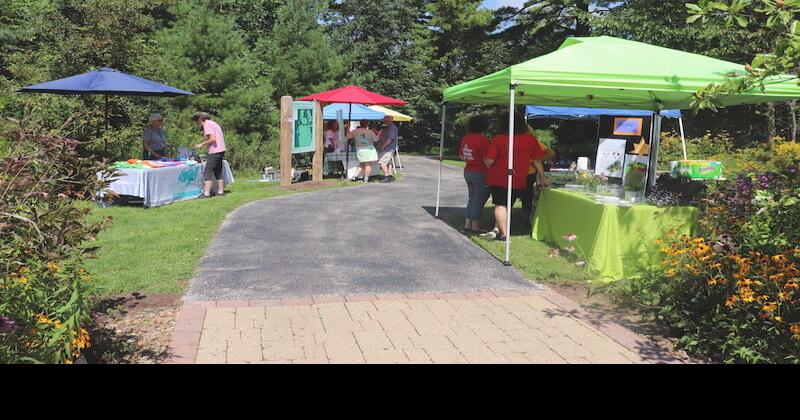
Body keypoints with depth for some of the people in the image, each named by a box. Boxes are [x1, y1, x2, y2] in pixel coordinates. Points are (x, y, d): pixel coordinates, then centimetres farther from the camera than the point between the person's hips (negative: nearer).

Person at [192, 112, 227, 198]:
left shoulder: (207, 124, -9)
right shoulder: (213, 123, 19)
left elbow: (212, 139, -20)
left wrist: (202, 144, -9)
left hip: (215, 151, -10)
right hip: (221, 150, 10)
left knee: (207, 171, -8)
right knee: (218, 171, 17)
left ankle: (206, 193, -11)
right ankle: (221, 191, 19)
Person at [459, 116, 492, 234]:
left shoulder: (465, 138, 8)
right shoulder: (482, 139, -17)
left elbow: (461, 156, 17)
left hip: (468, 171, 8)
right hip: (480, 173, -8)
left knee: (472, 199, 16)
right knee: (478, 200, 1)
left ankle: (467, 225, 19)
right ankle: (475, 227, 6)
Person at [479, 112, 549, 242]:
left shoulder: (498, 139, -10)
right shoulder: (530, 139, -1)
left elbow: (489, 160, -13)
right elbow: (537, 160, 4)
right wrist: (543, 177, 13)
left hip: (498, 178, -3)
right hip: (519, 180, 3)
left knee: (500, 205, 5)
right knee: (508, 205, 15)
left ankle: (504, 233, -1)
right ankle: (497, 230, 10)